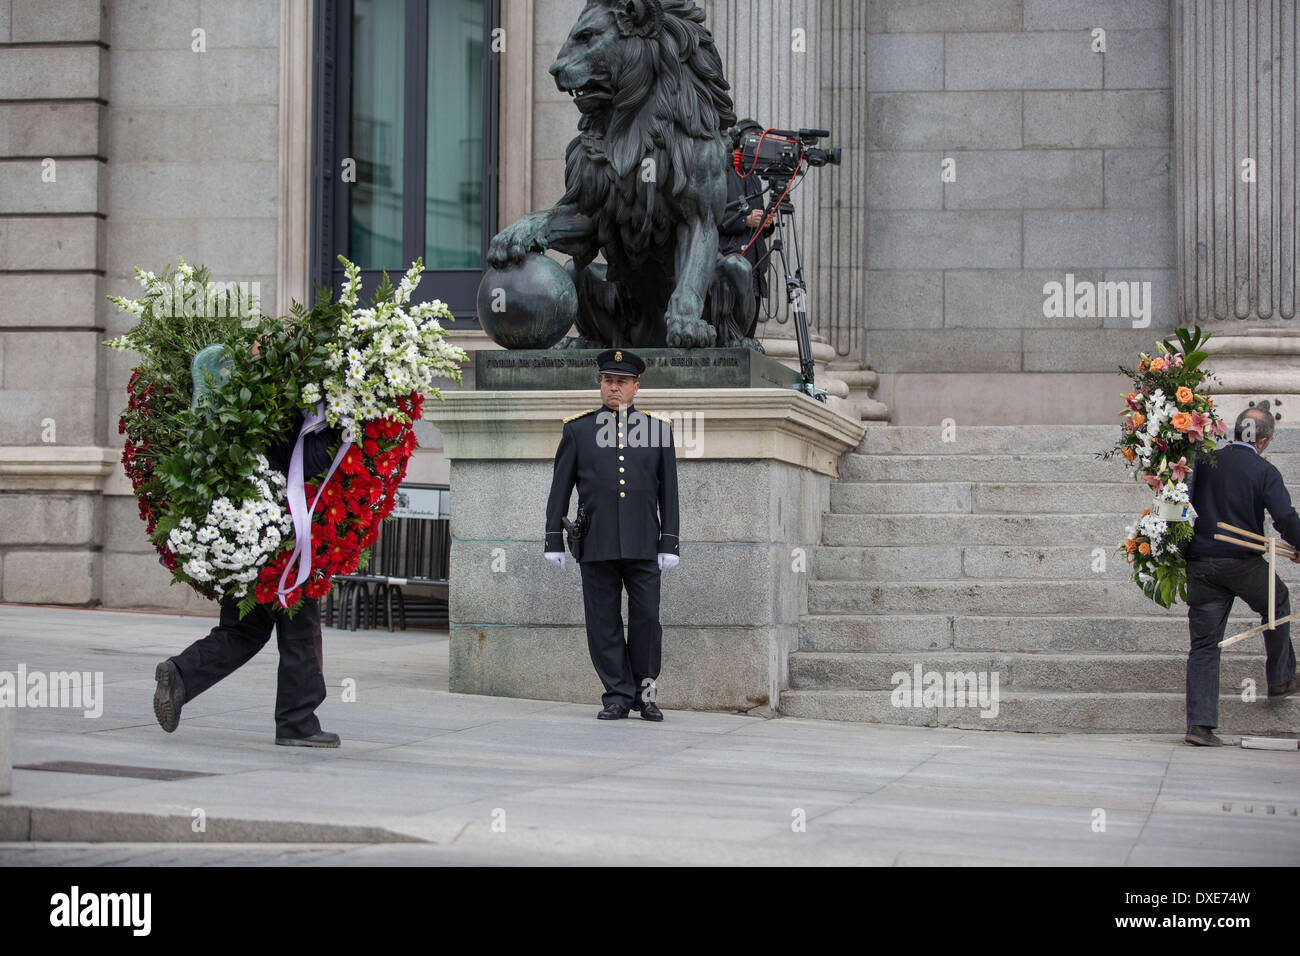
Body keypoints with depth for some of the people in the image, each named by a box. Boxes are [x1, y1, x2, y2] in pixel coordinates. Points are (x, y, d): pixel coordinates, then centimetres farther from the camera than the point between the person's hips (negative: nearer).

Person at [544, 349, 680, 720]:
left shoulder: (658, 429, 8)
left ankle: (644, 691, 14)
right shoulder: (578, 429, 8)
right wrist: (554, 540, 4)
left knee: (646, 618, -1)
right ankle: (618, 696, 8)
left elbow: (669, 492, 8)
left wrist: (670, 545, 2)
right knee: (604, 624, 1)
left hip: (643, 546, 0)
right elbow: (560, 488, 9)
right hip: (596, 546, 0)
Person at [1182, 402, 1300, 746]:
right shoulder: (1264, 472, -7)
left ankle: (1200, 724, -1)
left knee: (1204, 645, 6)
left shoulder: (1204, 463, 5)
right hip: (1243, 563, -3)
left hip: (1199, 563, 4)